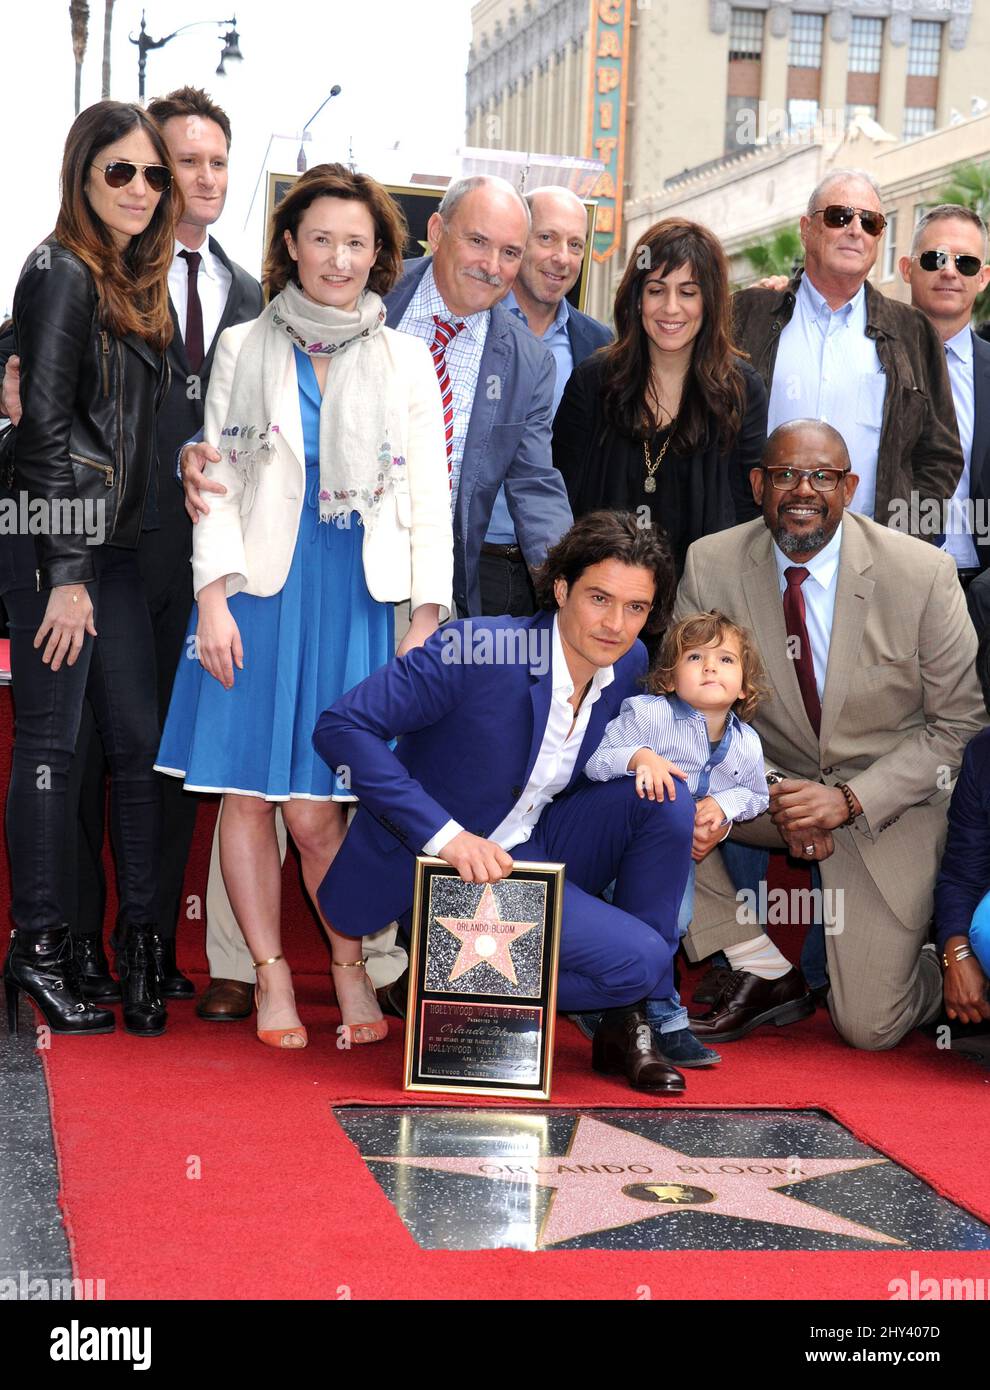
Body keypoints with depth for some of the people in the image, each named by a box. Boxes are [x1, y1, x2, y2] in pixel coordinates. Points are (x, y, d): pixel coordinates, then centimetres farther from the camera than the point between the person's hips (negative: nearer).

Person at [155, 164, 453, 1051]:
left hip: (355, 597, -1)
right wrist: (213, 598, -6)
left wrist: (428, 614, -1)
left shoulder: (406, 363, 10)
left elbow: (428, 494, 7)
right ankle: (271, 972, 12)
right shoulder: (245, 350, 8)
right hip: (259, 590, 1)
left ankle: (351, 965, 12)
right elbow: (216, 483, 5)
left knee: (313, 805, -6)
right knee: (250, 791, 0)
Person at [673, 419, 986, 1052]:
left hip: (887, 803, -3)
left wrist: (851, 800, -20)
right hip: (774, 783, 3)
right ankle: (765, 974, -7)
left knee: (871, 1028, -11)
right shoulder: (710, 566, -9)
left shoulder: (924, 573, -14)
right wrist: (771, 794, -19)